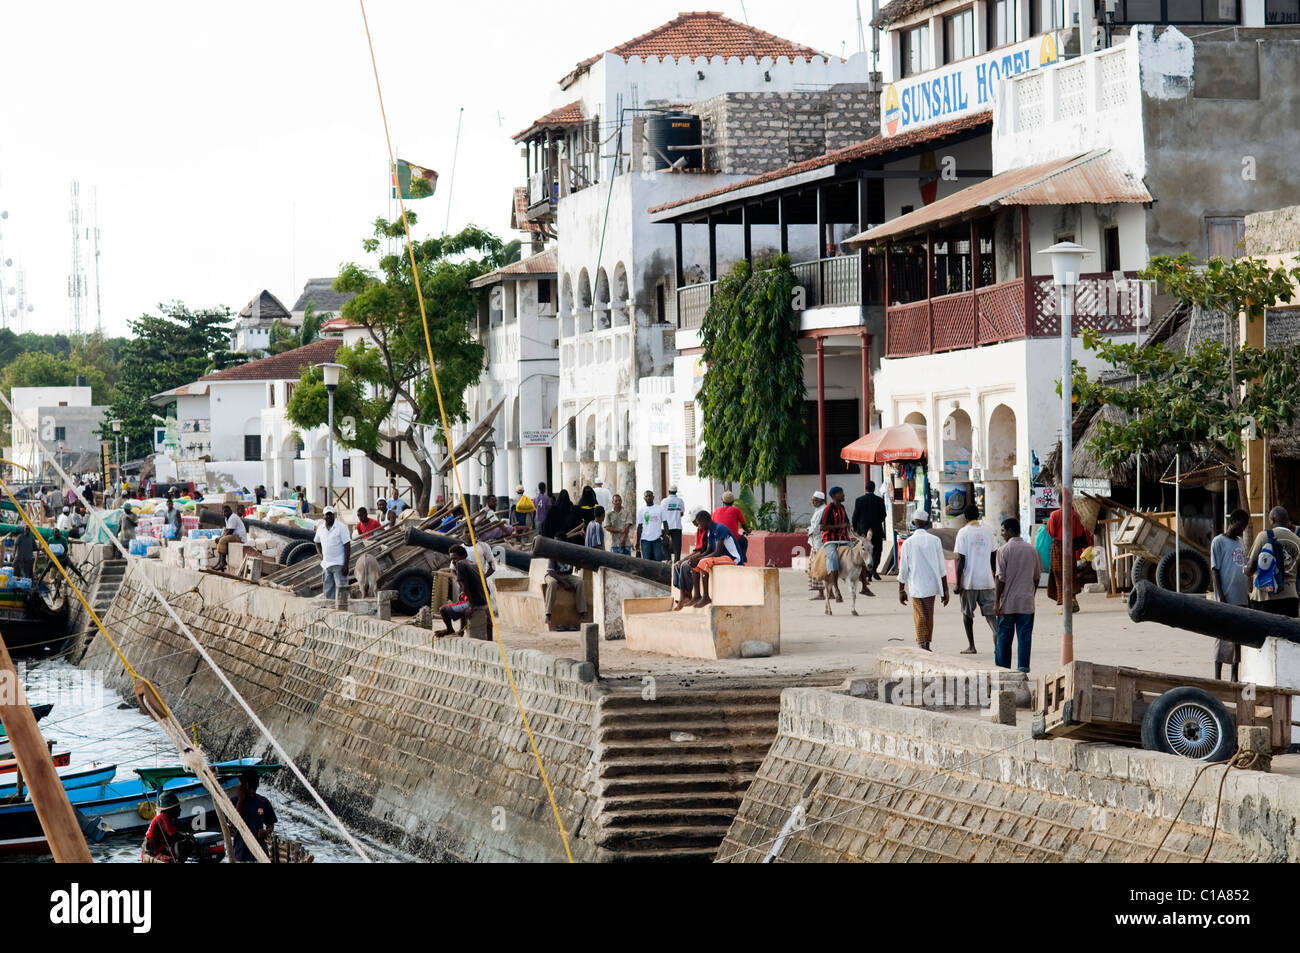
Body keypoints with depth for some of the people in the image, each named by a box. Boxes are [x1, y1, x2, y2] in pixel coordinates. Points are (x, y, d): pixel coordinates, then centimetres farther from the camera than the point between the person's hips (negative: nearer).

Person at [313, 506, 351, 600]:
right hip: (326, 564, 6)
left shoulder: (341, 527, -7)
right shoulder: (320, 528, 9)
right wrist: (319, 553, 9)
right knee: (328, 591, 10)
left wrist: (346, 565, -16)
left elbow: (347, 546, -10)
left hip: (339, 564, -6)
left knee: (340, 590, -9)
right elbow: (317, 542, 29)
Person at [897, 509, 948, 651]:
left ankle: (922, 646, 0)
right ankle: (927, 645, 25)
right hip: (932, 585, 2)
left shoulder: (908, 543, -6)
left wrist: (901, 590, 7)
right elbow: (942, 568, 1)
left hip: (916, 586, -2)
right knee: (929, 616, 16)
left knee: (920, 618, 3)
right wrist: (945, 589, 6)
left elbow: (903, 570, -3)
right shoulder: (935, 540, -1)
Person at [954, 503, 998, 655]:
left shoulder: (963, 532, -8)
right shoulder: (988, 531, 5)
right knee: (989, 611, 4)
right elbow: (994, 555, 10)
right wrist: (994, 575, 21)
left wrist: (958, 583, -8)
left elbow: (960, 559, -11)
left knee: (967, 613, 11)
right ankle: (997, 634, -22)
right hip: (987, 580, 3)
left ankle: (971, 646, 14)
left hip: (969, 581, -3)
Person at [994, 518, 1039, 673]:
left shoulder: (1004, 550, -7)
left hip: (1007, 602, -3)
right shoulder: (1032, 550, 6)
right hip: (1027, 602, 3)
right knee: (1025, 637, 4)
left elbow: (1000, 578, -10)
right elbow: (1036, 577, 12)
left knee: (1004, 637, 5)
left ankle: (1003, 669, 8)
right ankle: (1023, 668, 1)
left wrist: (996, 602, -7)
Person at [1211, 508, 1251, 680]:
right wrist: (1221, 596, -15)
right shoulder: (1218, 542, -4)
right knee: (1224, 637, -7)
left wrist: (1247, 594, 17)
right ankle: (1218, 677, -3)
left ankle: (1235, 676, 14)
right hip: (1226, 600, -7)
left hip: (1242, 599, 7)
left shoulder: (1240, 543, 18)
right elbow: (1214, 570, -8)